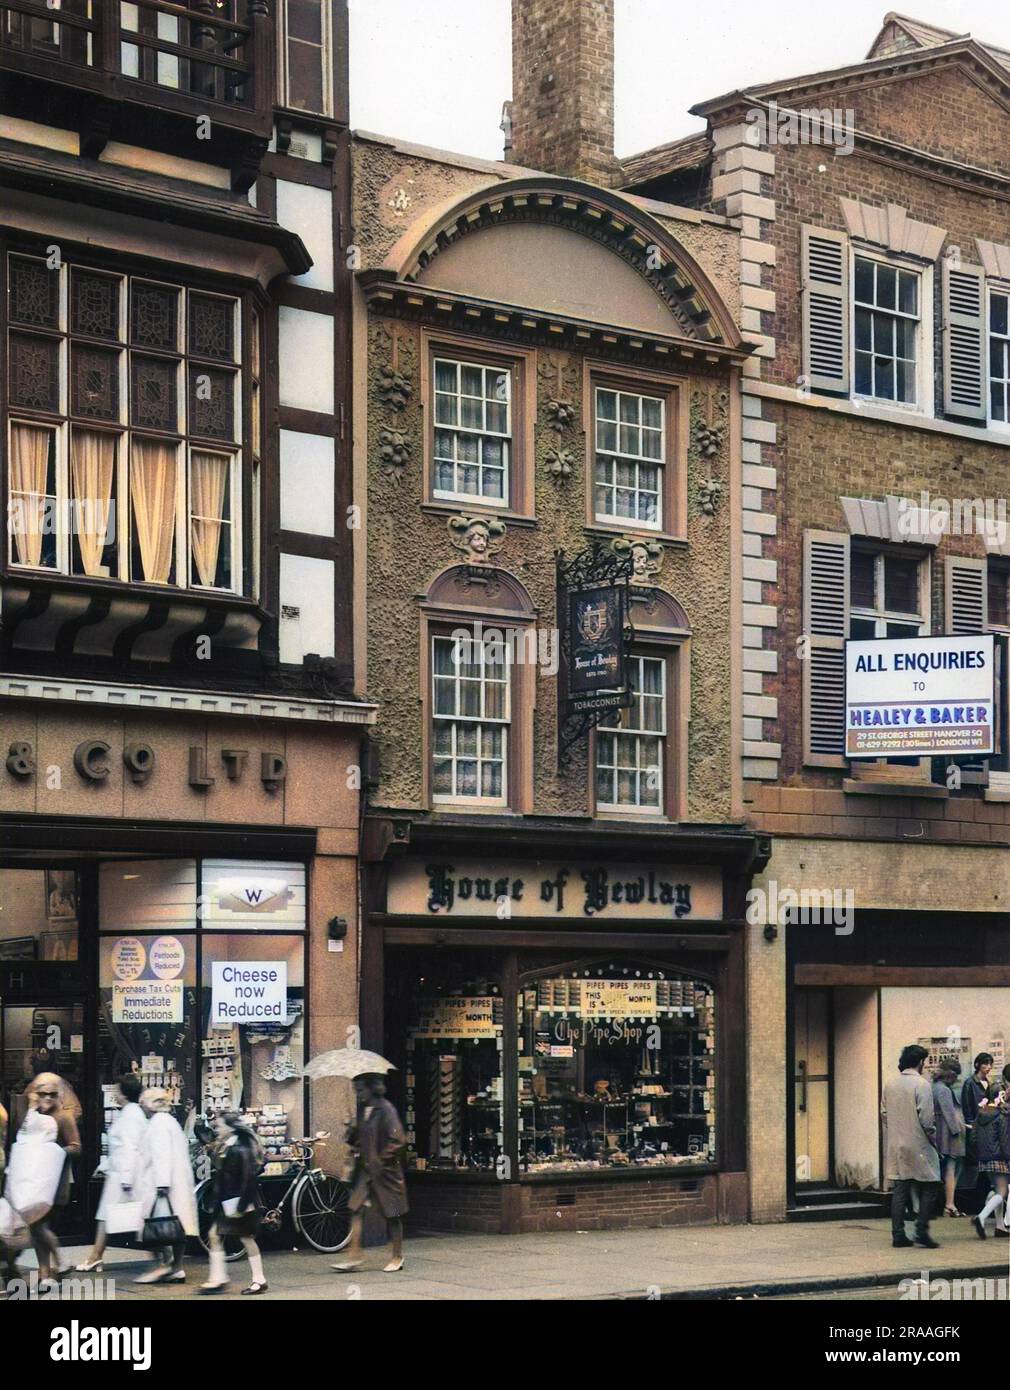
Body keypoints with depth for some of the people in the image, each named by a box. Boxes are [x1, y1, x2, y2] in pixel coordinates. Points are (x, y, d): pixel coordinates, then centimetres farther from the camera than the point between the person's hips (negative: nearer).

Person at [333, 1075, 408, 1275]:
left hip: (385, 1170, -7)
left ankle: (398, 1257, 16)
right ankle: (354, 1256, 3)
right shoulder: (362, 1109, 9)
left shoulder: (385, 1109, -14)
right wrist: (353, 1138, 3)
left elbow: (398, 1140, -17)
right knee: (356, 1209, 0)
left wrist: (382, 1160, -17)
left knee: (392, 1214, 5)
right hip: (366, 1168, 7)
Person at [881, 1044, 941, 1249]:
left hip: (896, 1146, 6)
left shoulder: (890, 1085, 8)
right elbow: (926, 1118, -16)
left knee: (900, 1190, 8)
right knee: (929, 1187, 3)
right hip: (918, 1146, -6)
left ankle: (898, 1234, 7)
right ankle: (922, 1231, -4)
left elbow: (884, 1113, 11)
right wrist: (933, 1138, -2)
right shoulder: (921, 1084, -12)